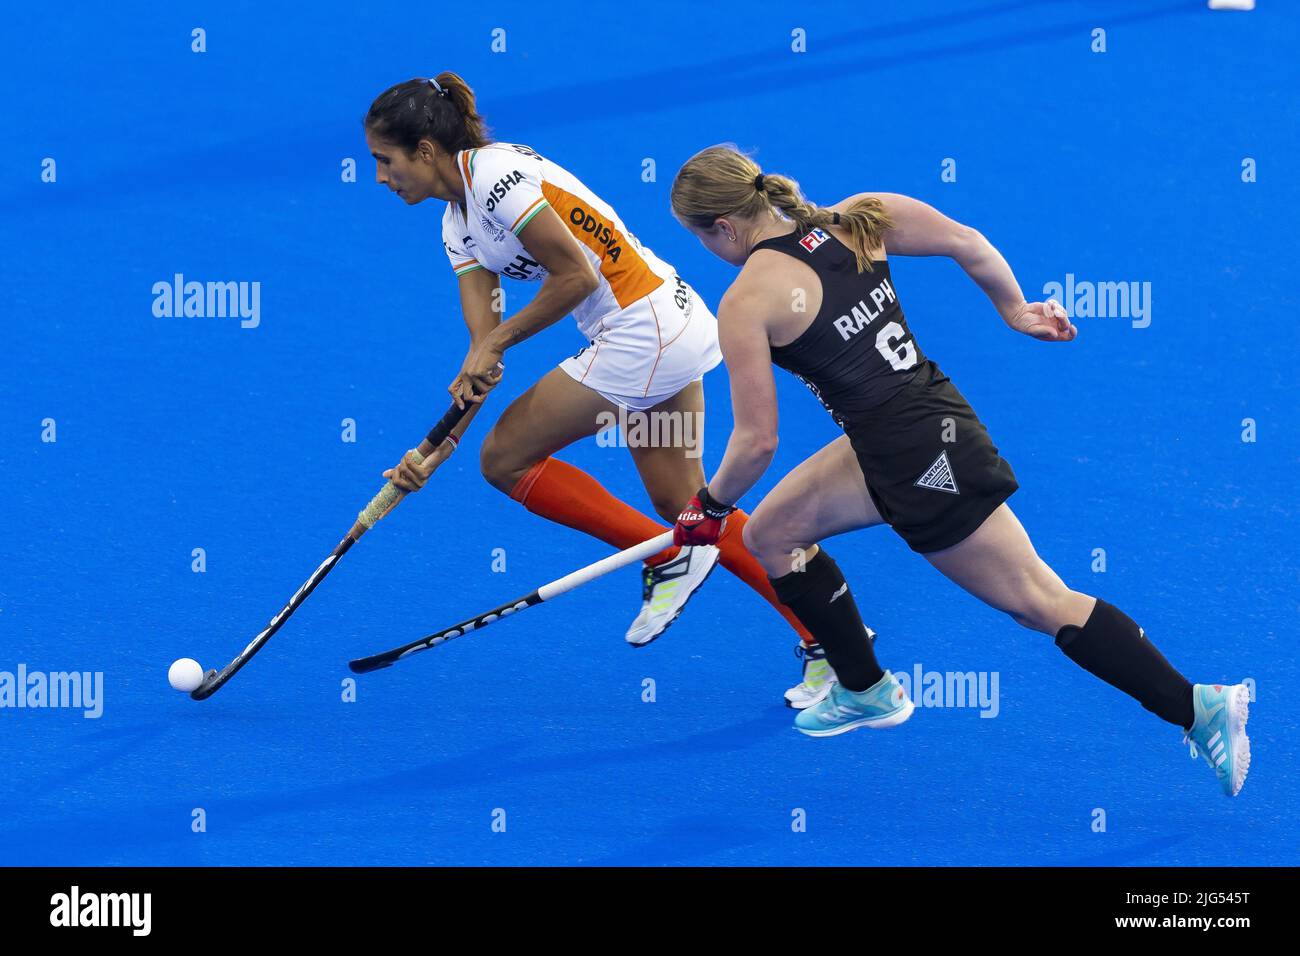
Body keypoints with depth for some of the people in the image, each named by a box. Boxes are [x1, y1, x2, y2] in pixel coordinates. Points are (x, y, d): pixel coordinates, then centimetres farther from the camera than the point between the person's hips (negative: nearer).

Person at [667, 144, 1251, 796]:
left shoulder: (744, 304, -15)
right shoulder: (853, 221, 1)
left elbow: (757, 441, -12)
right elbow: (968, 244, 1)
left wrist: (712, 505, 6)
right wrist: (1016, 310, 18)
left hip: (919, 461, -9)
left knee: (1041, 601, -1)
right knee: (771, 533, 19)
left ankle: (1198, 707, 2)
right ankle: (866, 691, 32)